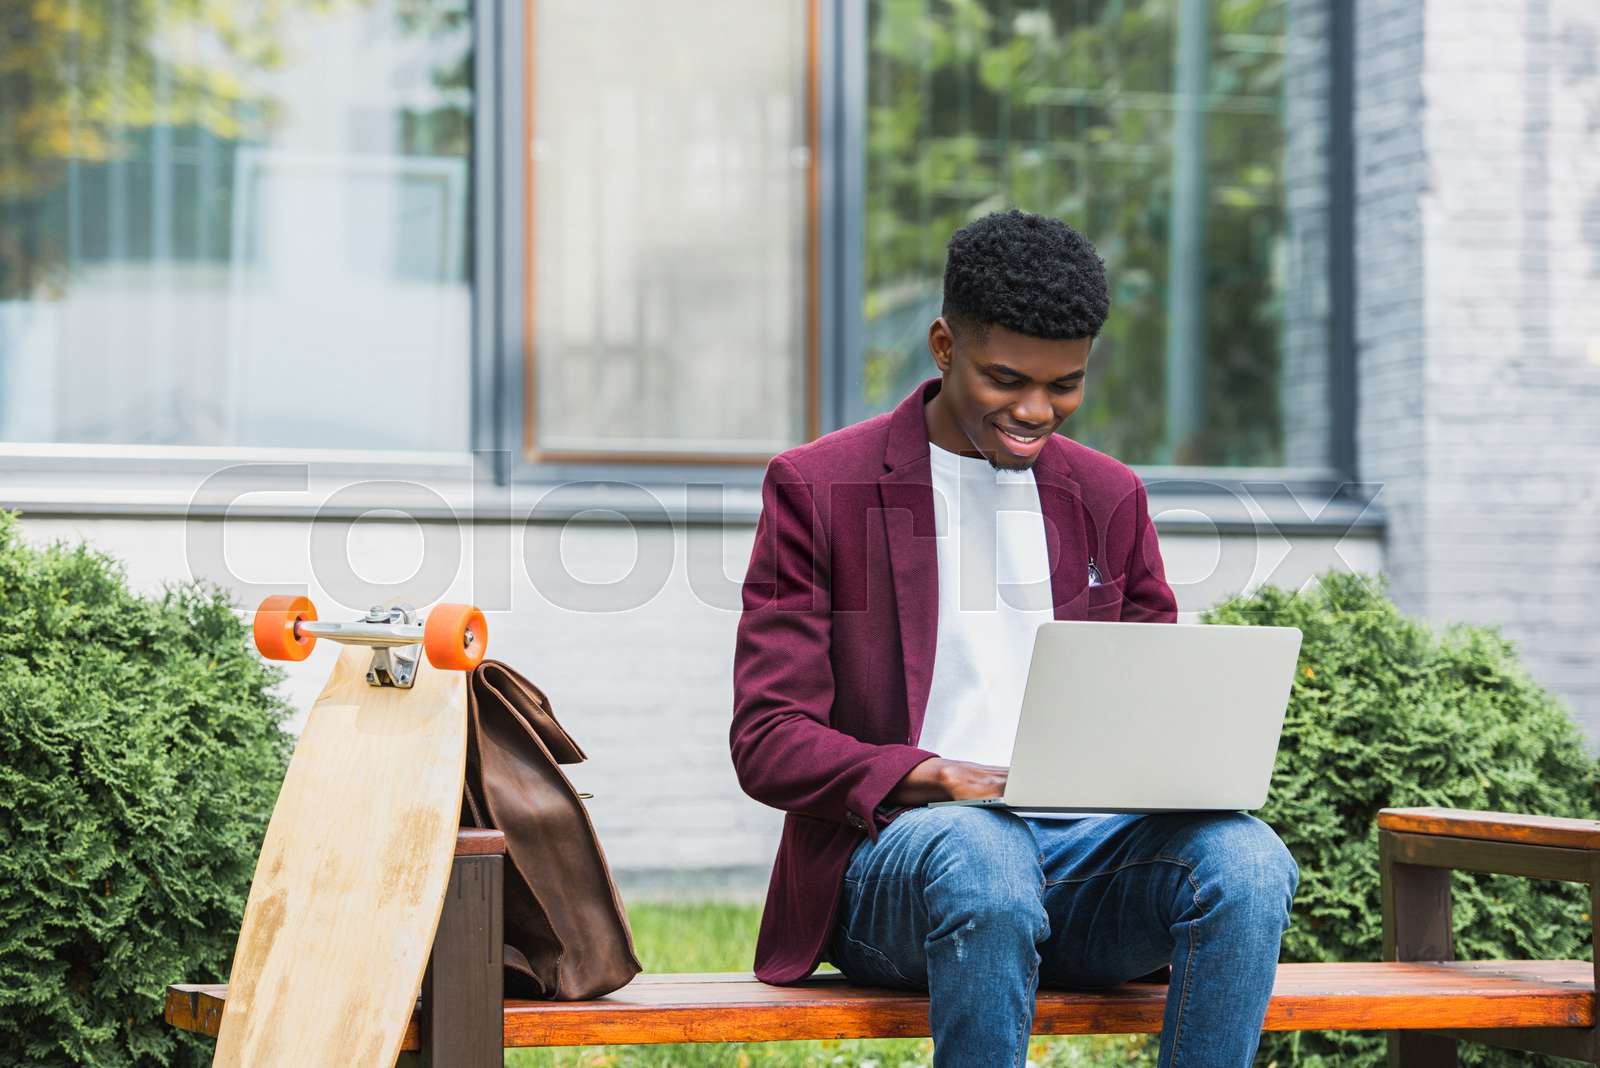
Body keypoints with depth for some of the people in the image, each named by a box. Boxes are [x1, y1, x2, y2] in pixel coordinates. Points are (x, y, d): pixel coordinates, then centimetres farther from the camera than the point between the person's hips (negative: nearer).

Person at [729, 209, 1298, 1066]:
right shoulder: (817, 489, 3)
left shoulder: (1109, 497, 17)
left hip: (1082, 841, 4)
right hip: (892, 850, -4)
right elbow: (767, 741, -2)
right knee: (981, 864, -40)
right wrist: (937, 776, -19)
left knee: (1247, 859, -28)